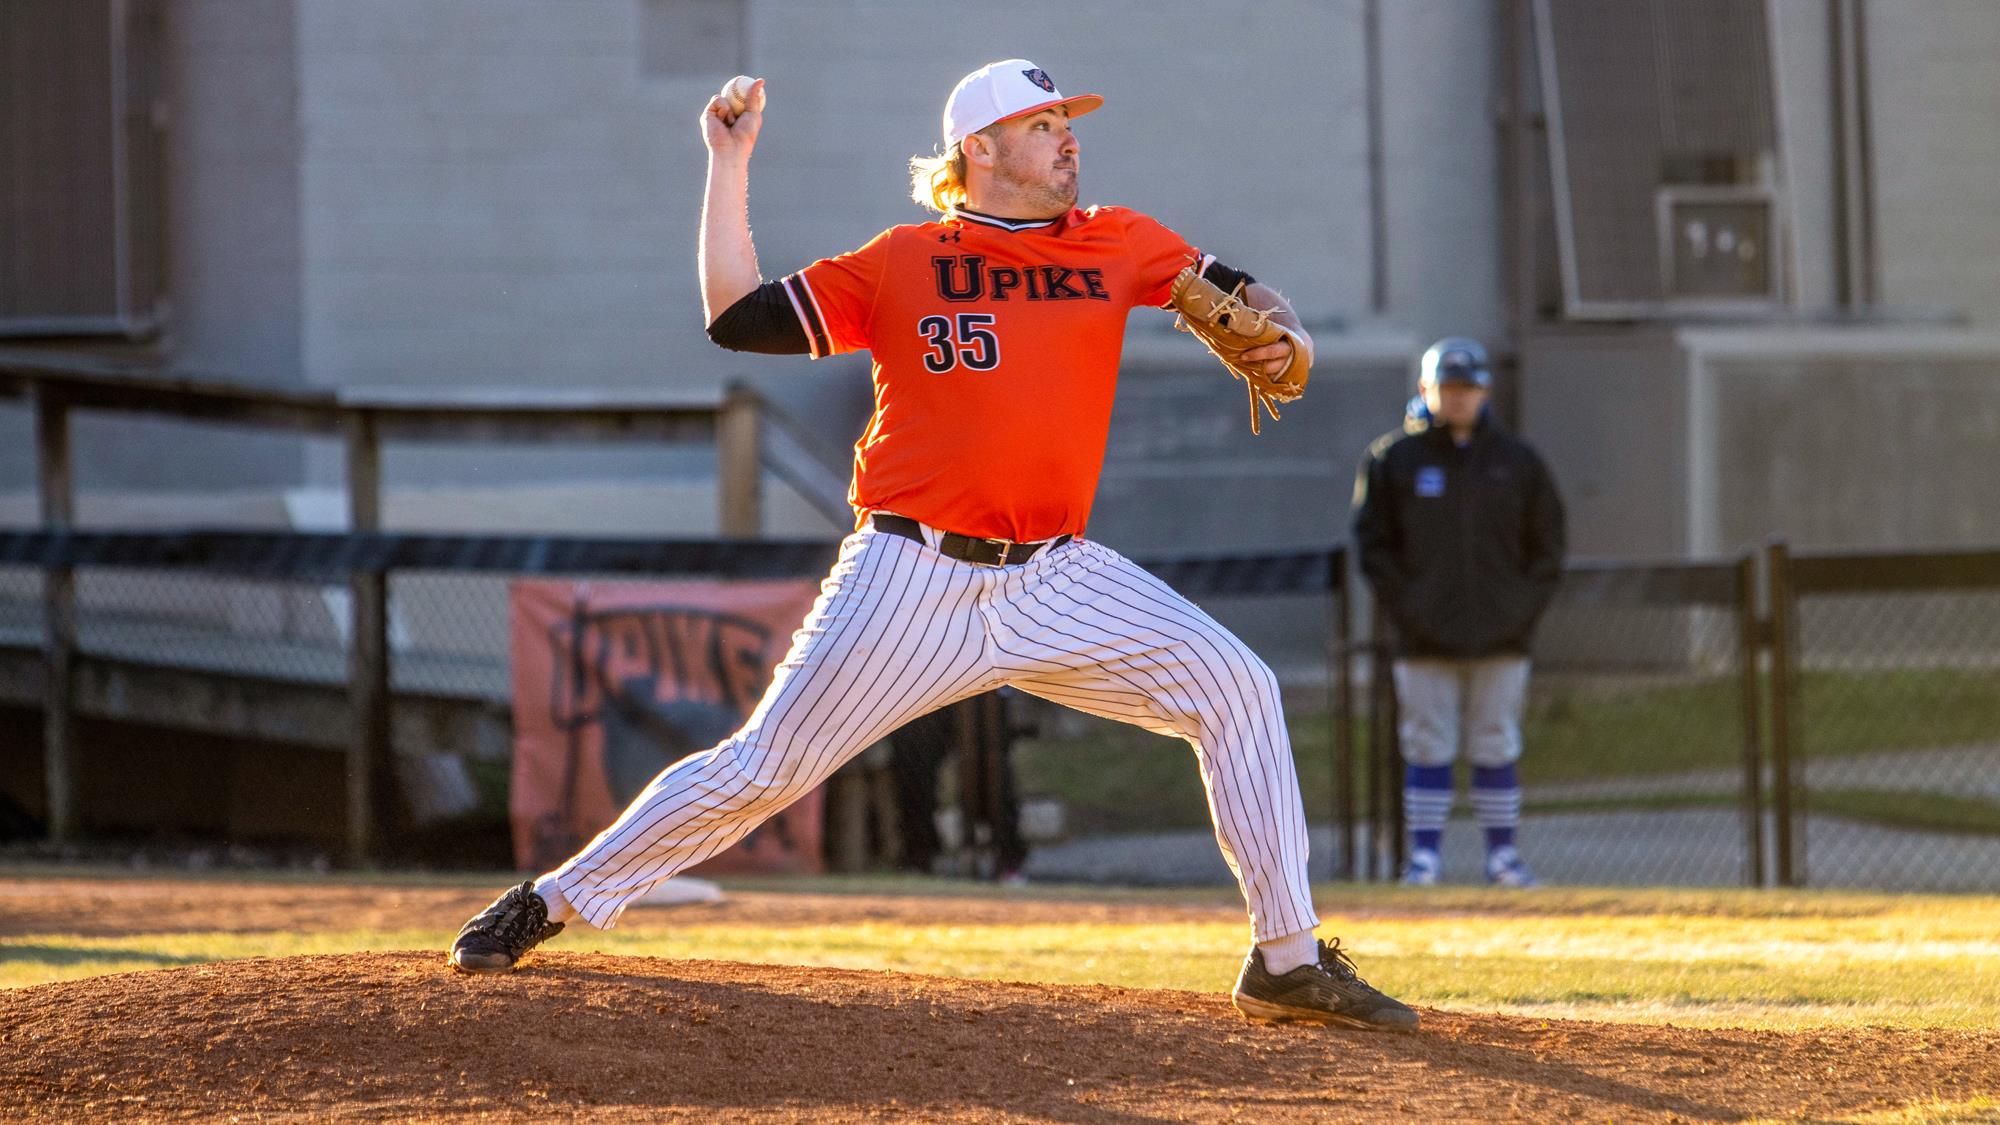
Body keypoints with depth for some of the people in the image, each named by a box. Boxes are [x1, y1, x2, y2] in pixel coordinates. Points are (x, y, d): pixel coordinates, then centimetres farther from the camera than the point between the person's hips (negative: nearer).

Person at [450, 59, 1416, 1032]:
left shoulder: (1115, 245, 10)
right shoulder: (901, 263, 3)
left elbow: (1235, 293, 16)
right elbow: (738, 318, 3)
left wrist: (1286, 338, -6)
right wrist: (729, 166, 2)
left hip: (1057, 584, 3)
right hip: (911, 582, -3)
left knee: (1234, 689, -9)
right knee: (765, 765, -6)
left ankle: (1286, 961, -3)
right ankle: (552, 904, 8)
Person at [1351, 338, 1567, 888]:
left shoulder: (1518, 461, 8)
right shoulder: (1393, 458, 3)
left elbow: (1547, 543, 12)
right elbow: (1372, 539, 5)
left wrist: (1526, 606, 1)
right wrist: (1400, 605, -5)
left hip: (1500, 636, 1)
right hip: (1425, 637, -1)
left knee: (1497, 748, 4)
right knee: (1428, 745, -2)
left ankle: (1503, 853, 10)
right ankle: (1424, 855, 2)